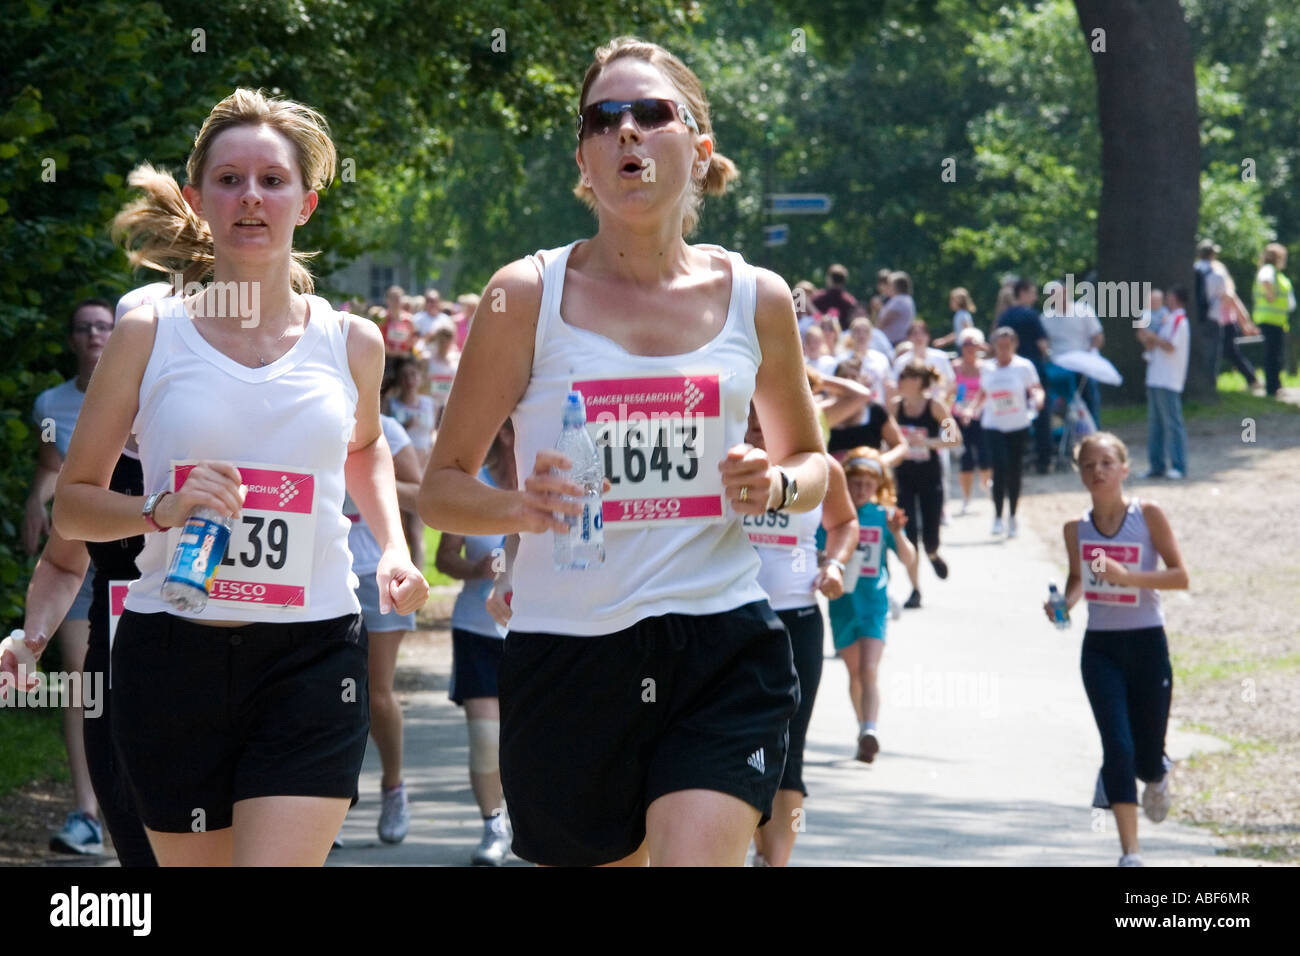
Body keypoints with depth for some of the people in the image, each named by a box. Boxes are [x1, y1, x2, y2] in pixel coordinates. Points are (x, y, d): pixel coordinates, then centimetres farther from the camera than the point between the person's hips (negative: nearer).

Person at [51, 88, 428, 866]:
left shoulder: (352, 344, 6)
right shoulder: (148, 336, 0)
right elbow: (72, 505, 4)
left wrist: (394, 550, 12)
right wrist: (160, 511, -16)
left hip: (312, 659, 0)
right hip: (171, 653, 0)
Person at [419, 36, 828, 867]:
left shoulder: (755, 299, 6)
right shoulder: (528, 295, 1)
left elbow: (808, 459, 22)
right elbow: (442, 488, 4)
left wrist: (779, 486, -2)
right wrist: (520, 509, -18)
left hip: (723, 650, 0)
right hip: (566, 654, 0)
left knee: (696, 857, -19)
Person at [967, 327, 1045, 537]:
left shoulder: (1024, 366, -2)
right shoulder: (987, 368, 6)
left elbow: (1037, 389, -2)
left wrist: (1037, 399, -24)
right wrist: (973, 410, 6)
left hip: (1018, 425, -1)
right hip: (993, 425, 1)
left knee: (1014, 472, 5)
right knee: (1000, 469, -14)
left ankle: (1012, 517, 19)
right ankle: (998, 517, -9)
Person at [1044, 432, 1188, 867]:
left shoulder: (1148, 515, -8)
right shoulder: (1076, 528, 1)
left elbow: (1180, 575, -10)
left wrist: (1126, 575, -23)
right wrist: (1065, 604, -5)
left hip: (1147, 645, -1)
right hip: (1101, 647, 1)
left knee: (1147, 759, 4)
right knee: (1118, 747, -12)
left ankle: (1159, 774, 44)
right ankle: (1130, 853, -7)